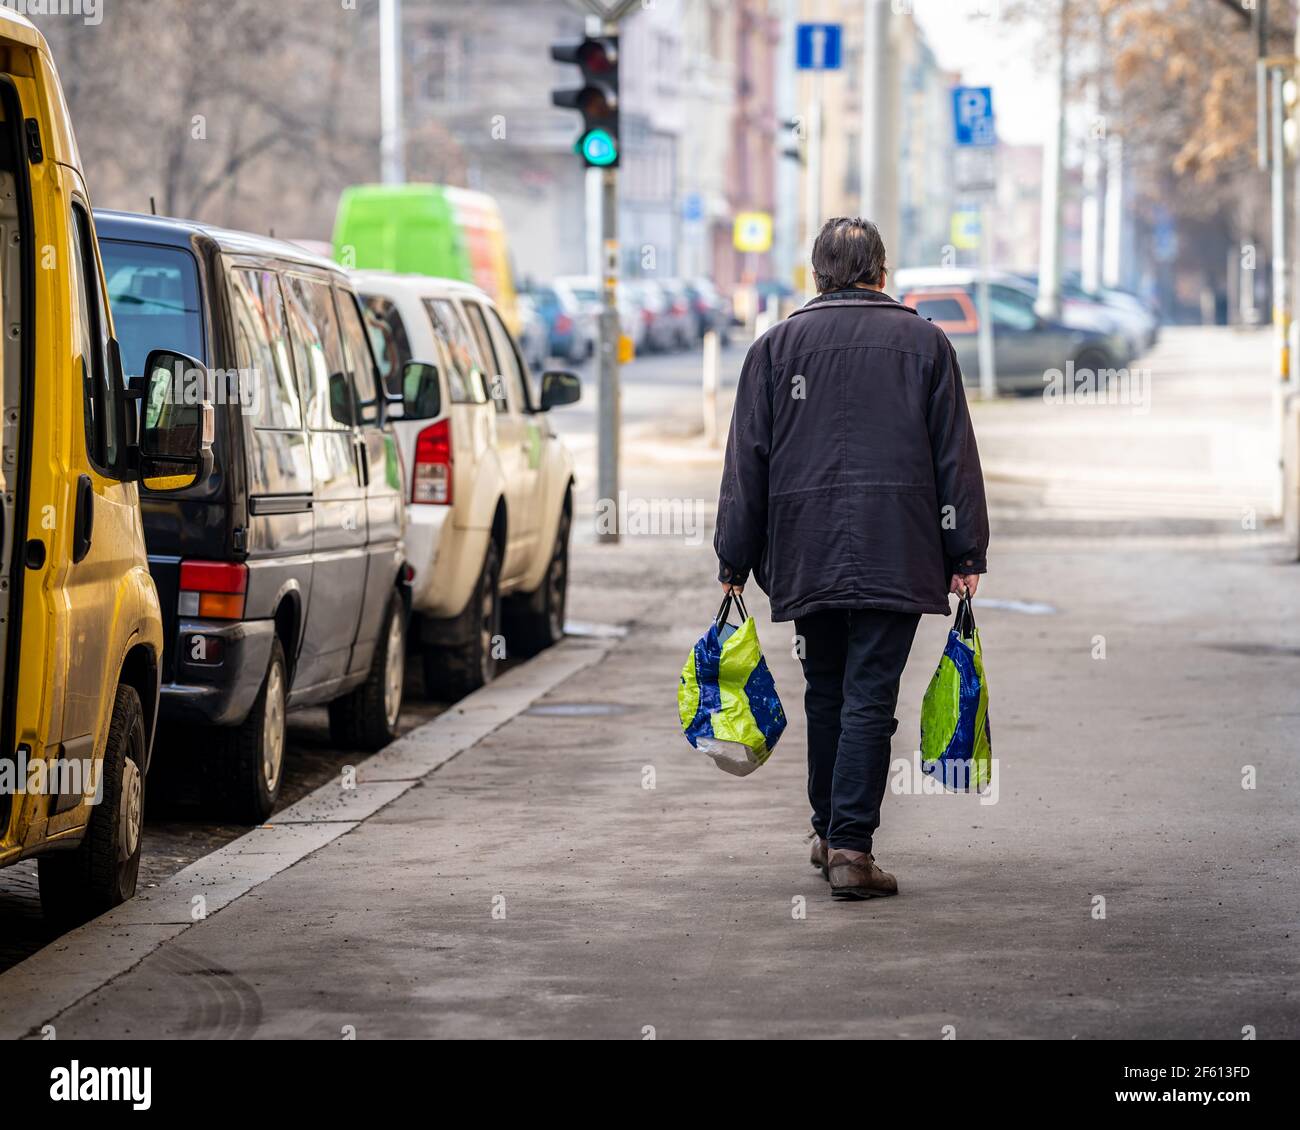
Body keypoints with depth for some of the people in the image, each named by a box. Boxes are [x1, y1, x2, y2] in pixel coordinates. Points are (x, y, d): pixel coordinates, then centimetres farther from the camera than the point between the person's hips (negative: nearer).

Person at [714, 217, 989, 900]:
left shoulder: (777, 345, 7)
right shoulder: (924, 342, 6)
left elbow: (746, 460, 5)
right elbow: (956, 456, 3)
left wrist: (733, 561, 8)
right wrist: (965, 556, 6)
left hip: (807, 554, 2)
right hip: (895, 554, -2)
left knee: (825, 692, 15)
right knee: (869, 697, -4)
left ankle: (830, 832, 24)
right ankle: (851, 847, -11)